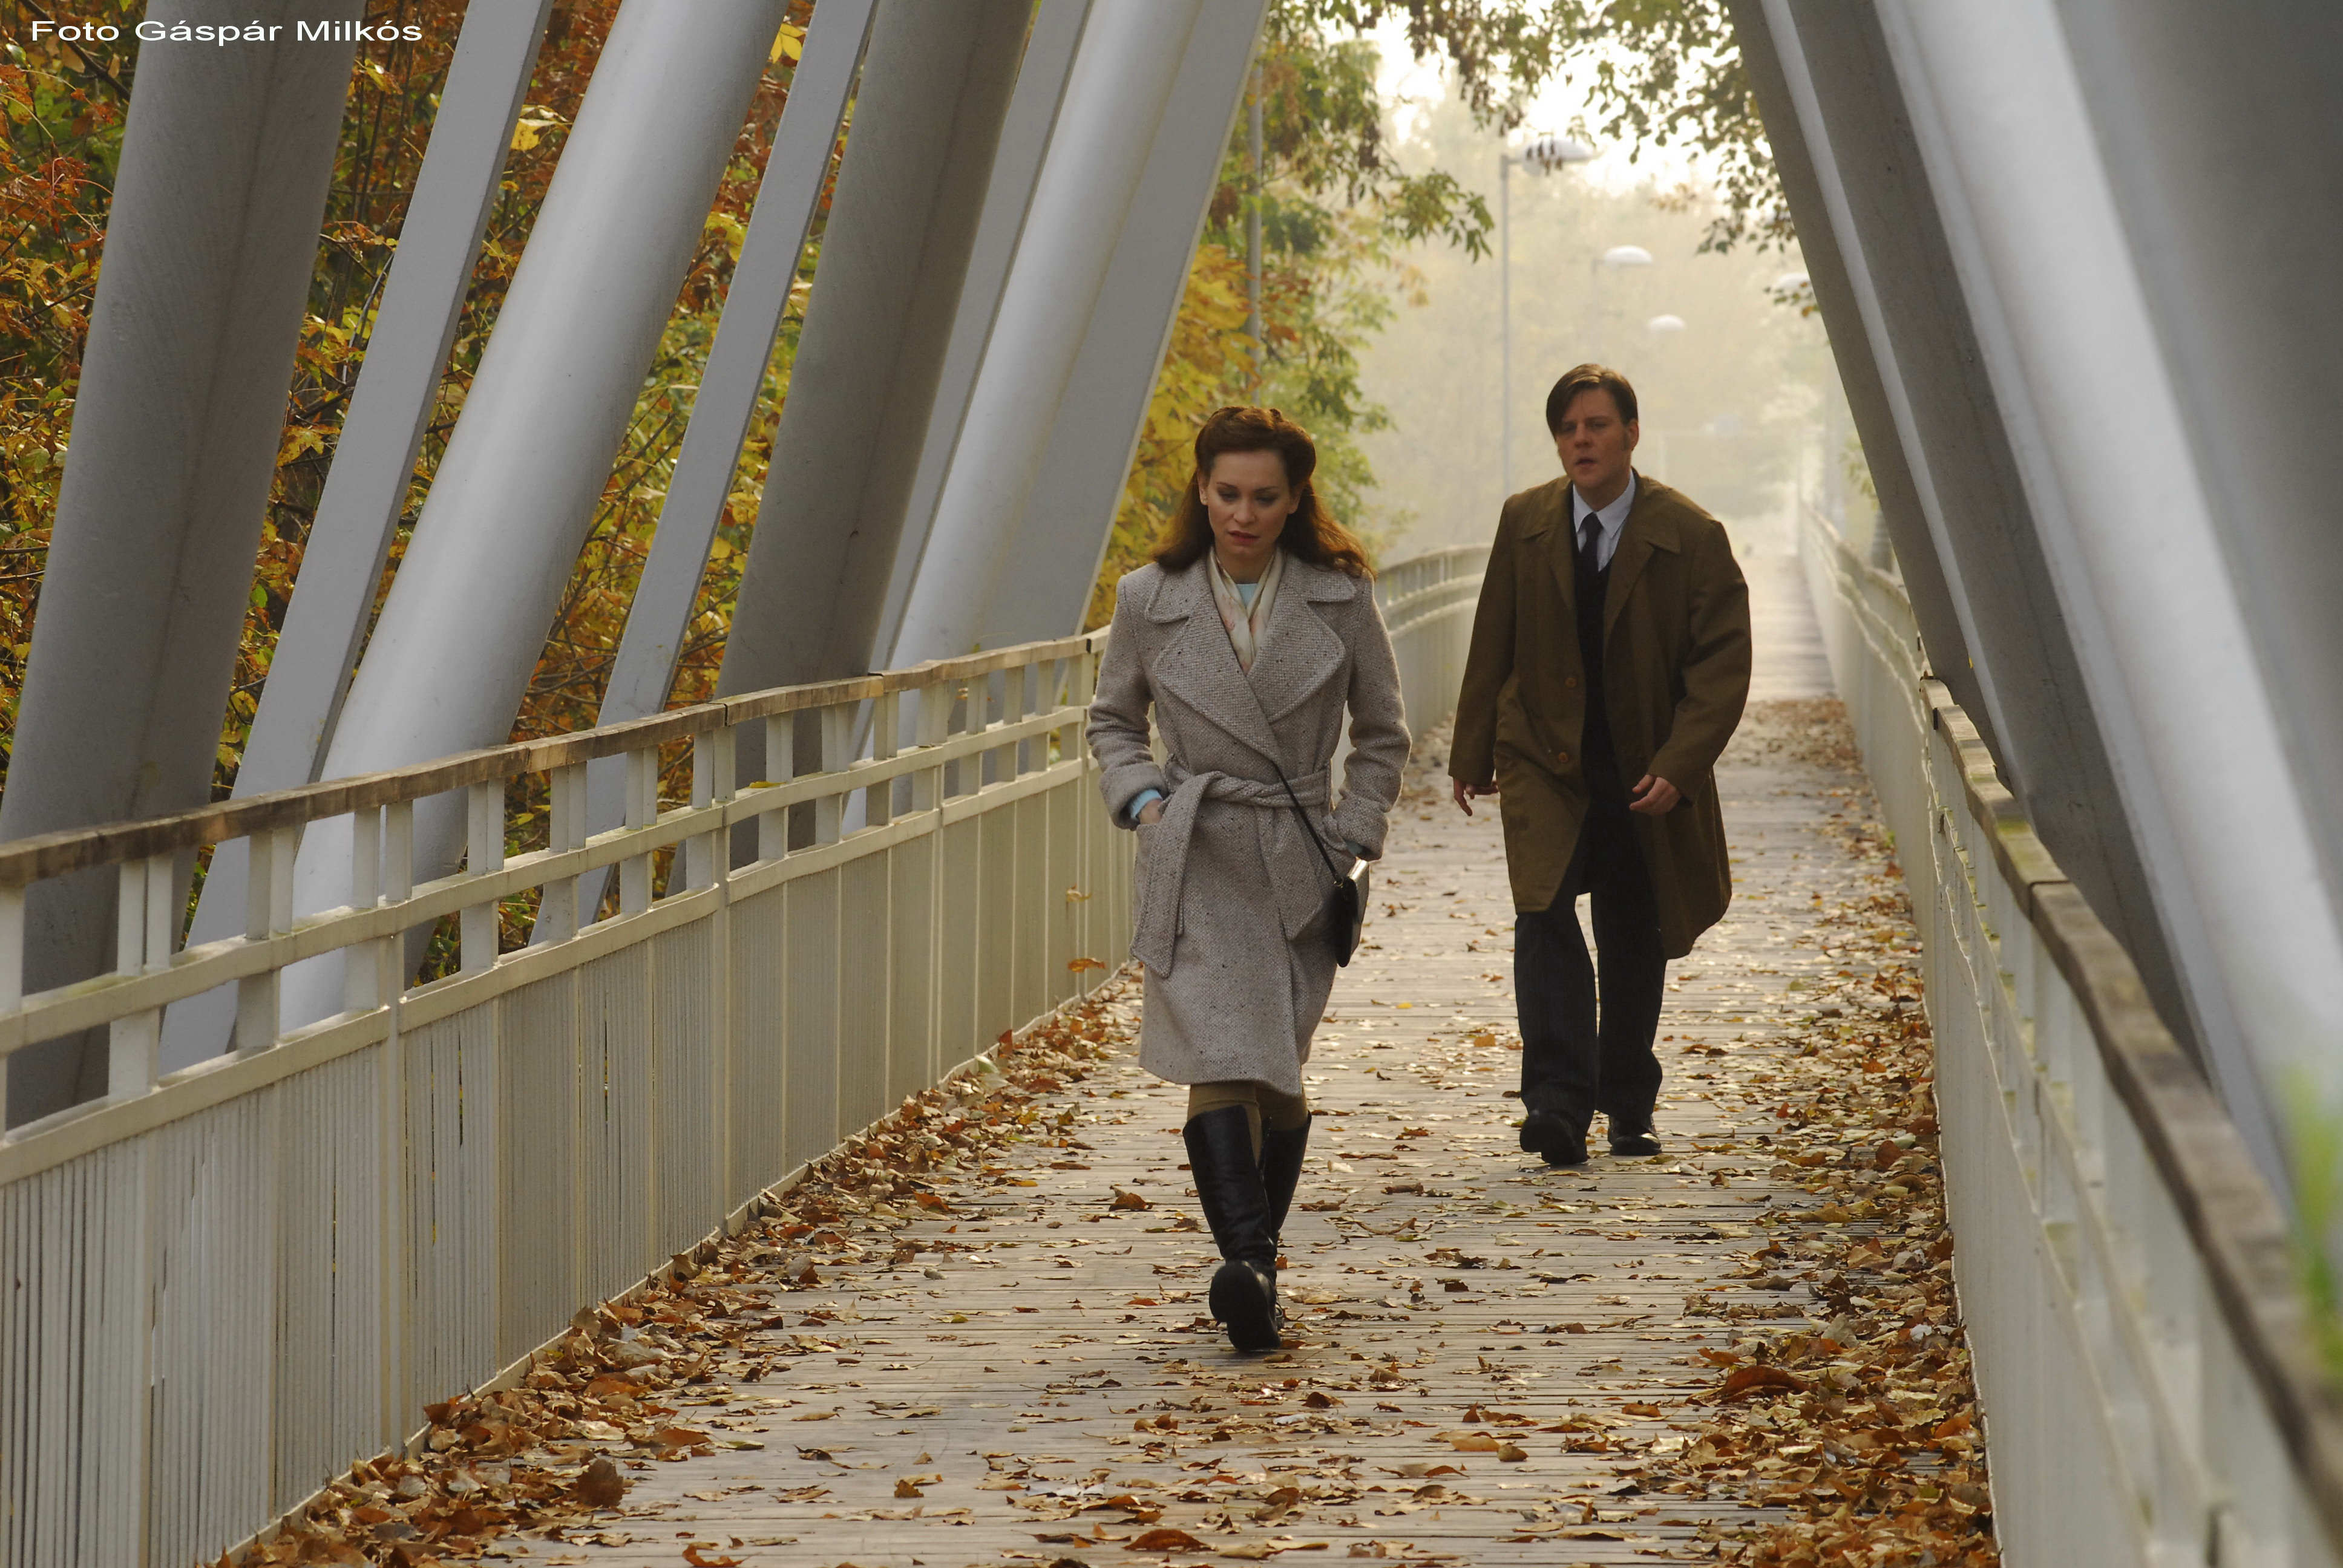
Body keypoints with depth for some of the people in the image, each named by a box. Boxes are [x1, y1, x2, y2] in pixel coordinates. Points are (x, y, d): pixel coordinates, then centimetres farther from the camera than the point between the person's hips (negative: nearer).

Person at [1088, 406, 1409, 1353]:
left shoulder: (1341, 599, 2)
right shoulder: (1149, 601, 2)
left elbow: (1382, 734, 13)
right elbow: (1112, 719, 17)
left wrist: (1355, 837, 2)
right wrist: (1140, 797, -1)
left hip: (1299, 868, 1)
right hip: (1193, 863, -1)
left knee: (1278, 1077, 6)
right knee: (1219, 1062, -17)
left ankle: (1254, 1265, 21)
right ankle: (1248, 1265, -28)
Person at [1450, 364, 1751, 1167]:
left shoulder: (1693, 537, -9)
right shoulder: (1524, 522, 0)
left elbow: (1722, 665, -11)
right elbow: (1492, 646, 9)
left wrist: (1677, 768, -22)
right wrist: (1472, 753, 11)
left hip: (1645, 776, 0)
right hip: (1544, 761, 0)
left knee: (1635, 943, 11)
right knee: (1544, 918, -20)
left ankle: (1628, 1106, 29)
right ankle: (1558, 1103, -24)